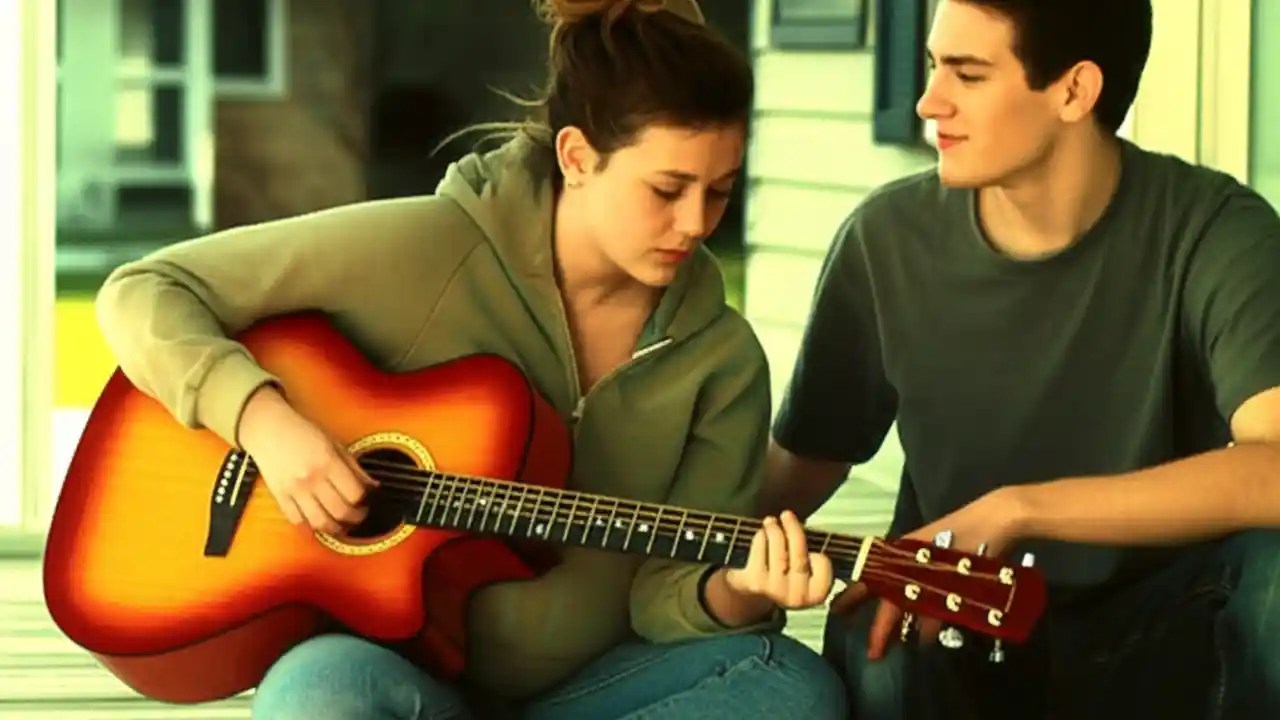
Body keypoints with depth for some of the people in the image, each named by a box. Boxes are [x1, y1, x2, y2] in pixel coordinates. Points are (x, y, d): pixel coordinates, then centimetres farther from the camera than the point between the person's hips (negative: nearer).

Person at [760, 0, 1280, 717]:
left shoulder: (1211, 231, -16)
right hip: (959, 636, 1)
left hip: (1164, 645, -1)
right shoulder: (889, 239, -6)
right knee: (872, 646, -35)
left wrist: (1014, 510, -35)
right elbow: (803, 465, 6)